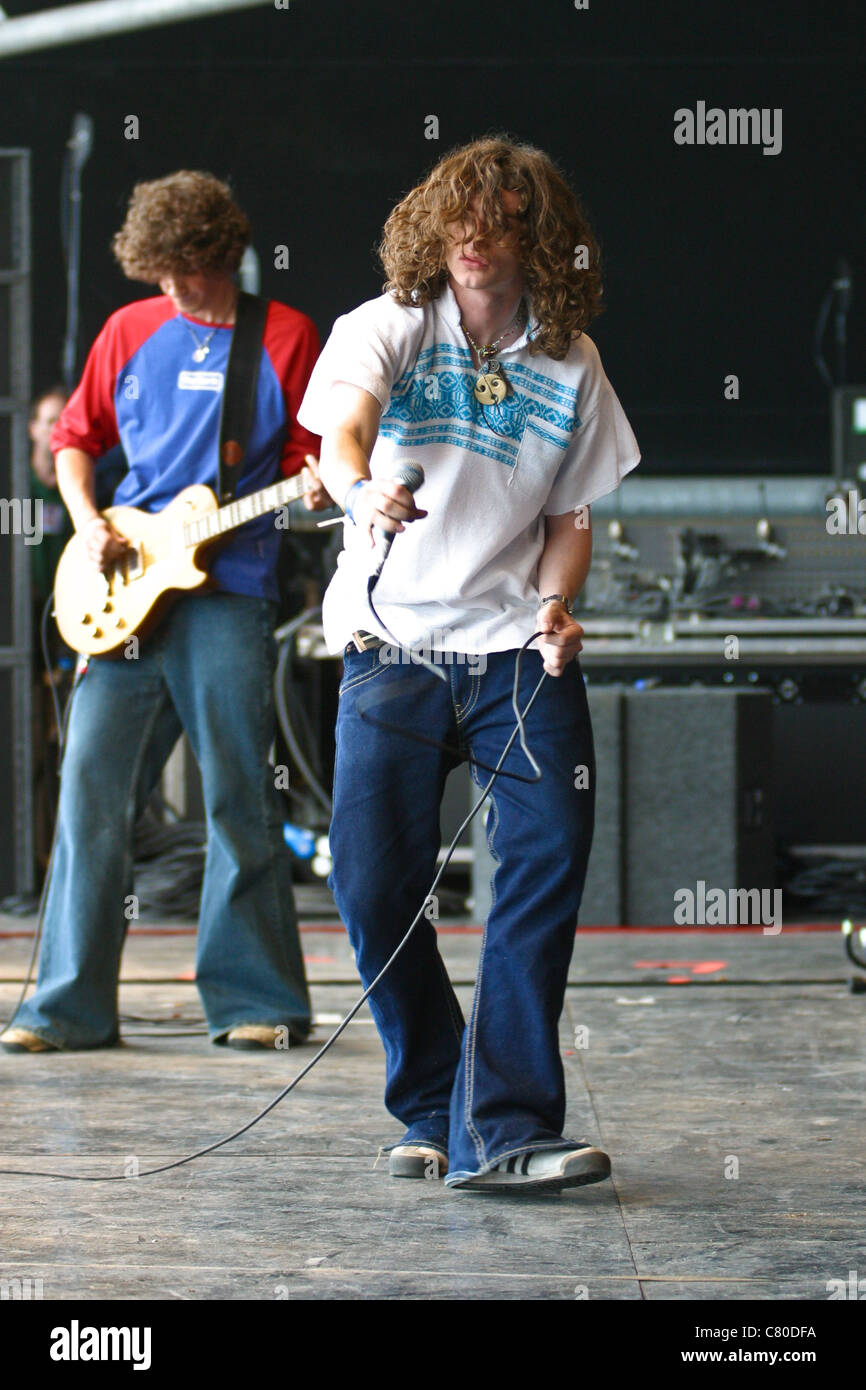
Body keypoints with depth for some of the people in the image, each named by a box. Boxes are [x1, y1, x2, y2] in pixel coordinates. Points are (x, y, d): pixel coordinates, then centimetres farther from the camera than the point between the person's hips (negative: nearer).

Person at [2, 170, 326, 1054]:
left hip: (229, 591, -2)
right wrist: (87, 521, 3)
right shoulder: (131, 331, 11)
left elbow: (307, 460, 7)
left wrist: (312, 493, -15)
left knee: (239, 799, -1)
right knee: (91, 789, -3)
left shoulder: (285, 339, 4)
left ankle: (254, 1000, 9)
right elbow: (75, 436, 19)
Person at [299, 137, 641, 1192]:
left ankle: (503, 1126, -13)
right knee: (372, 884, -6)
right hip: (393, 642, -1)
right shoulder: (387, 327, -2)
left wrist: (555, 603, -7)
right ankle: (431, 1108, 15)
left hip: (519, 650, 2)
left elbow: (571, 517, 14)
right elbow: (341, 433, -21)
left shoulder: (571, 364, 6)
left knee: (551, 856, -14)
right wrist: (364, 491, -45)